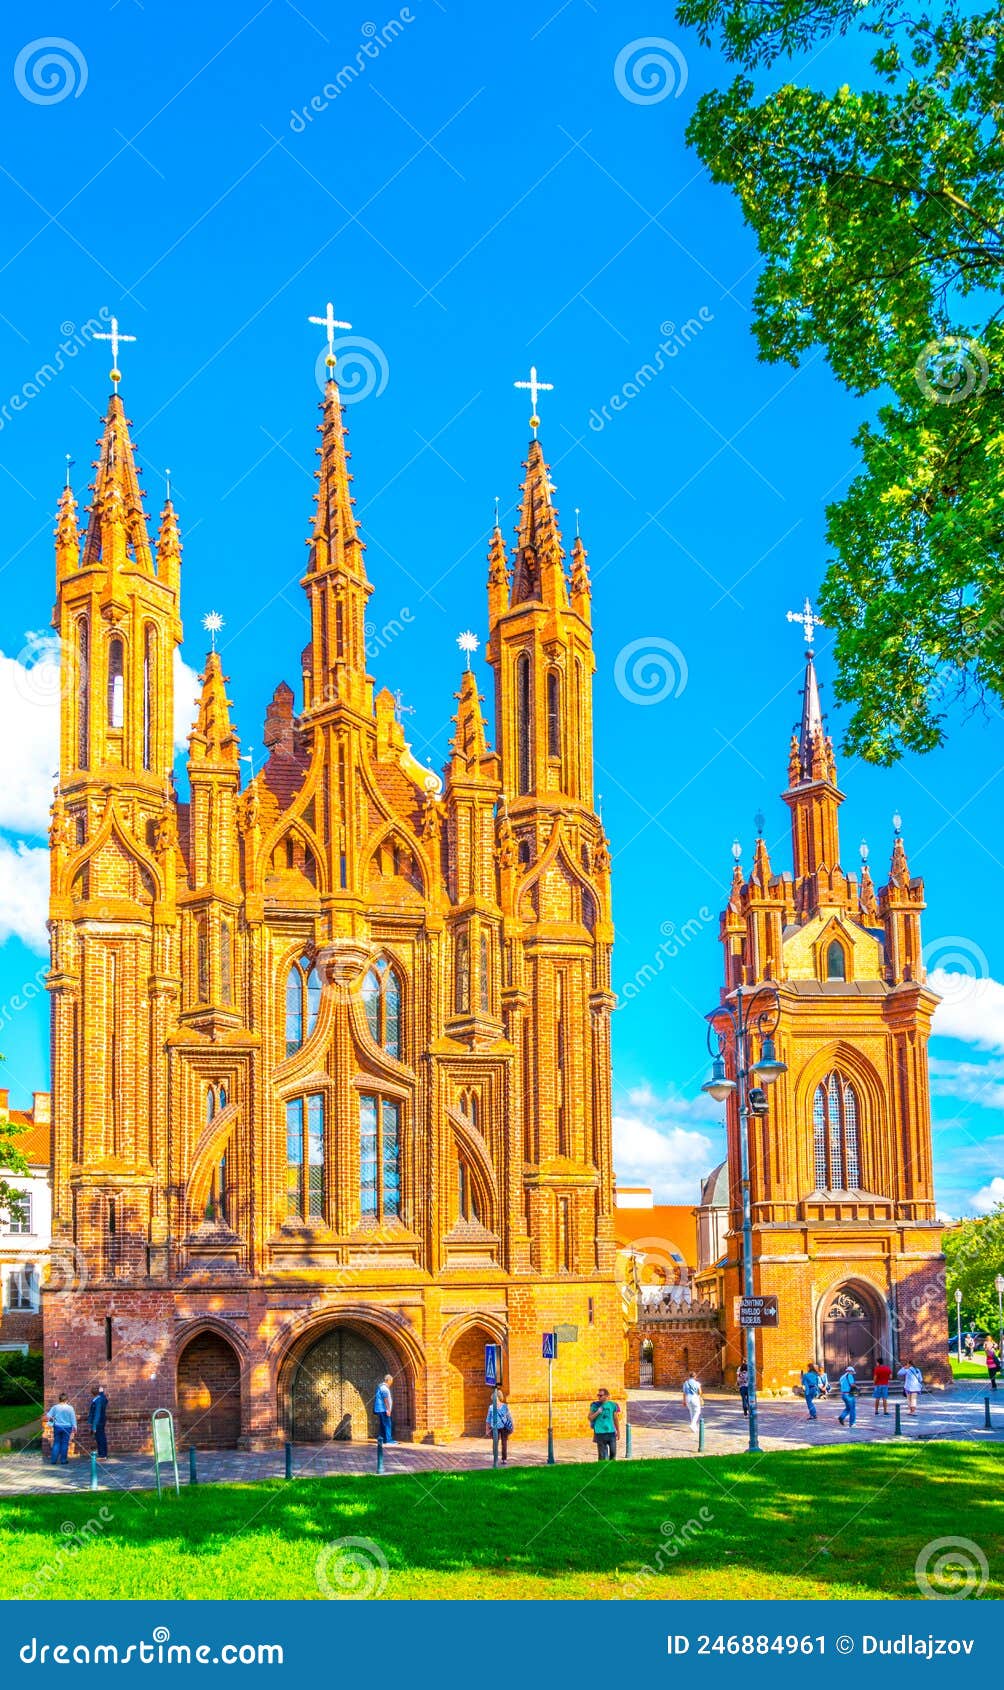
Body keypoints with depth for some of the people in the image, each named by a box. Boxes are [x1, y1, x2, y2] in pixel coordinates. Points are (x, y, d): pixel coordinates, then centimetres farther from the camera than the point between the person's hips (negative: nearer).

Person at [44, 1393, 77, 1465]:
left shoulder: (55, 1407, -1)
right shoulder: (70, 1408, -5)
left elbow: (48, 1416, 3)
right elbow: (73, 1418, 0)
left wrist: (50, 1424, 16)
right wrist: (74, 1427, 7)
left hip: (57, 1427, 1)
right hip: (67, 1427, -1)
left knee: (56, 1443, 9)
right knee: (65, 1443, 5)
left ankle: (54, 1460, 5)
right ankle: (63, 1460, 6)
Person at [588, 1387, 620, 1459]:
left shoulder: (612, 1405, 5)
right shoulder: (594, 1405, 1)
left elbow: (616, 1419, 13)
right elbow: (590, 1418, 1)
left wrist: (618, 1431, 13)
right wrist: (597, 1412, -14)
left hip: (611, 1432, 2)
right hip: (600, 1433, -2)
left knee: (613, 1452, 4)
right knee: (602, 1454, -1)